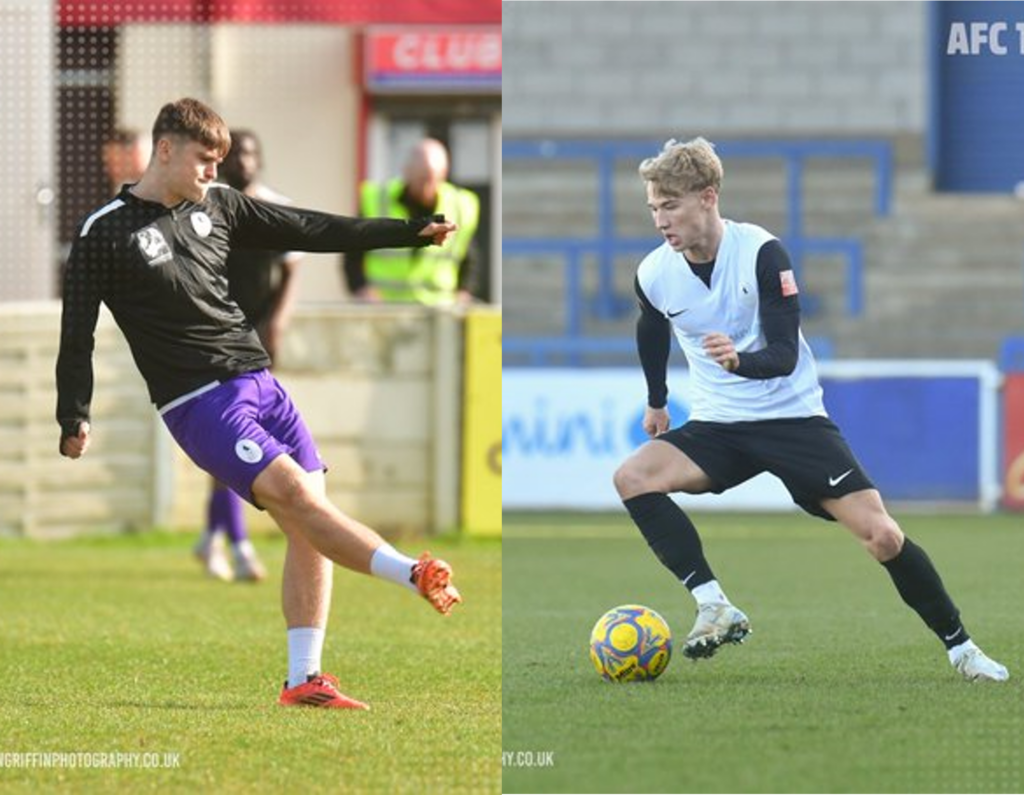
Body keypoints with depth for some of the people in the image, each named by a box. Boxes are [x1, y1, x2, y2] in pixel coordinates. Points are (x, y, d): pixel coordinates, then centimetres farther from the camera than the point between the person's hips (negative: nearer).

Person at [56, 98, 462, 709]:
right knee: (295, 493, -24)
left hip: (259, 380, 6)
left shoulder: (218, 206, 12)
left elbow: (310, 230, 18)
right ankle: (419, 577, -33)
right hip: (199, 403, -6)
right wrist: (75, 419, -10)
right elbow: (77, 335, -1)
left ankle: (304, 678, -1)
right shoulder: (104, 235, -3)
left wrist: (412, 232, 18)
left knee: (309, 528, -4)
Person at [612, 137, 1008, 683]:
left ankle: (959, 647, 5)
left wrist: (739, 360, -42)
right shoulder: (653, 275, -6)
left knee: (882, 536, -14)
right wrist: (656, 401, 30)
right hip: (716, 427, 4)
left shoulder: (761, 253, -18)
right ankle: (715, 608, -24)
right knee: (632, 478, -25)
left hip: (792, 416, -3)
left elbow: (784, 354, -22)